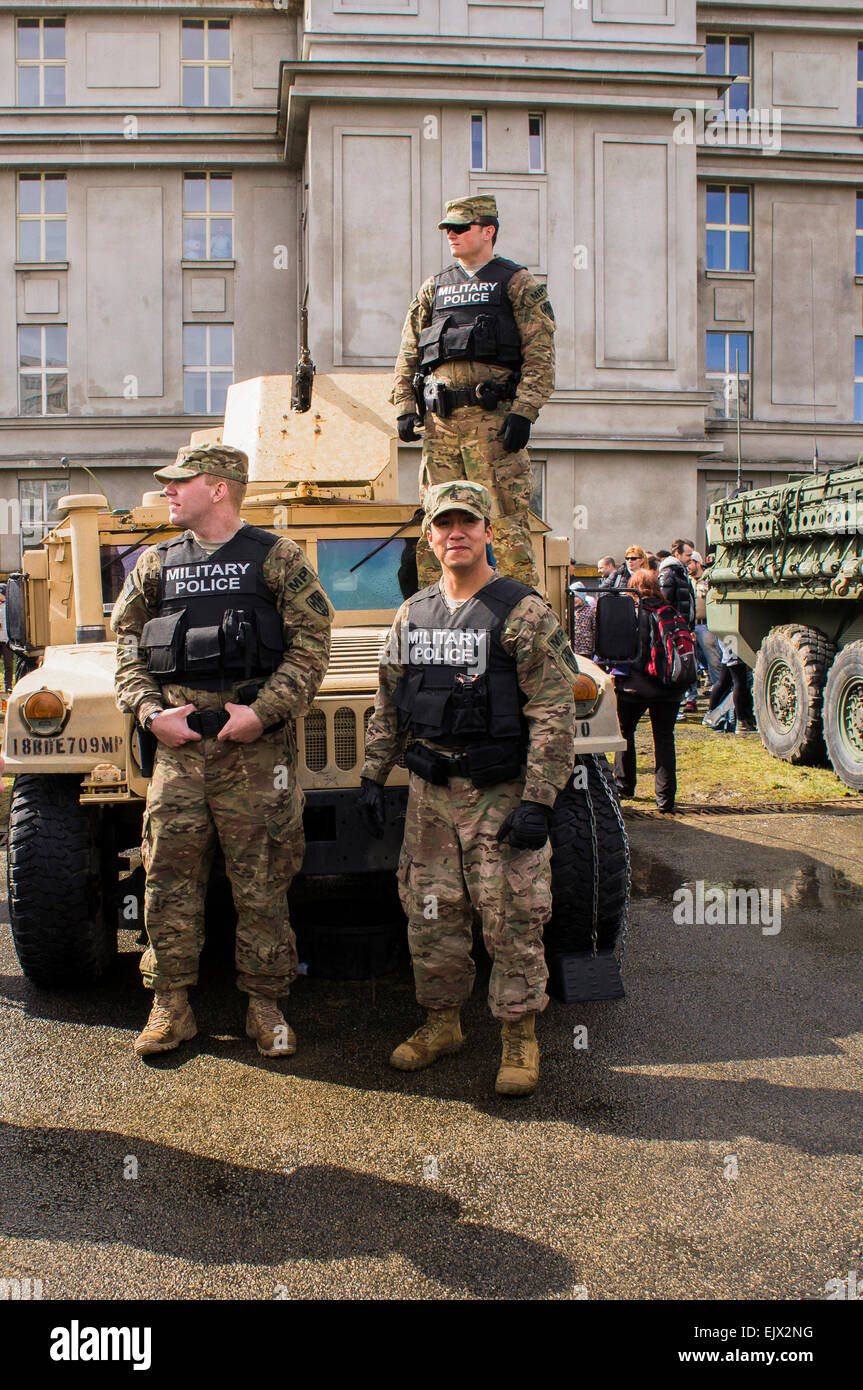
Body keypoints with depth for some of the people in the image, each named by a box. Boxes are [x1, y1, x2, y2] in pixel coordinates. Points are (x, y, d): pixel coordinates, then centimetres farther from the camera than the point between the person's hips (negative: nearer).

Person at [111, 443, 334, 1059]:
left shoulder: (278, 557, 1)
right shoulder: (155, 564, 13)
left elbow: (311, 646, -3)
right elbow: (128, 646, 14)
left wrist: (263, 711, -13)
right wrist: (150, 712, -1)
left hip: (256, 746, -3)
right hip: (177, 746, 4)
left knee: (261, 883, 3)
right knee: (171, 878, 5)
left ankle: (265, 1006, 16)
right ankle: (171, 1006, 18)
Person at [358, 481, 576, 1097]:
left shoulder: (524, 612, -9)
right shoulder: (412, 614, 9)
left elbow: (554, 714, -12)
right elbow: (388, 706, 16)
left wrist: (537, 801, -17)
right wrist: (373, 776, 11)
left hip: (501, 795, -5)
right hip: (429, 792, 5)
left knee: (511, 920, 1)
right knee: (430, 913, 12)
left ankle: (520, 1036, 18)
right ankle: (442, 1022, 29)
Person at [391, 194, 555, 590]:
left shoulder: (517, 283, 6)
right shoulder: (432, 288, 21)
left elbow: (540, 355, -3)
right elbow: (408, 355, 20)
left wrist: (523, 412, -14)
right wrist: (405, 408, 6)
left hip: (493, 419, -5)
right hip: (439, 421, 5)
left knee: (506, 520, -8)